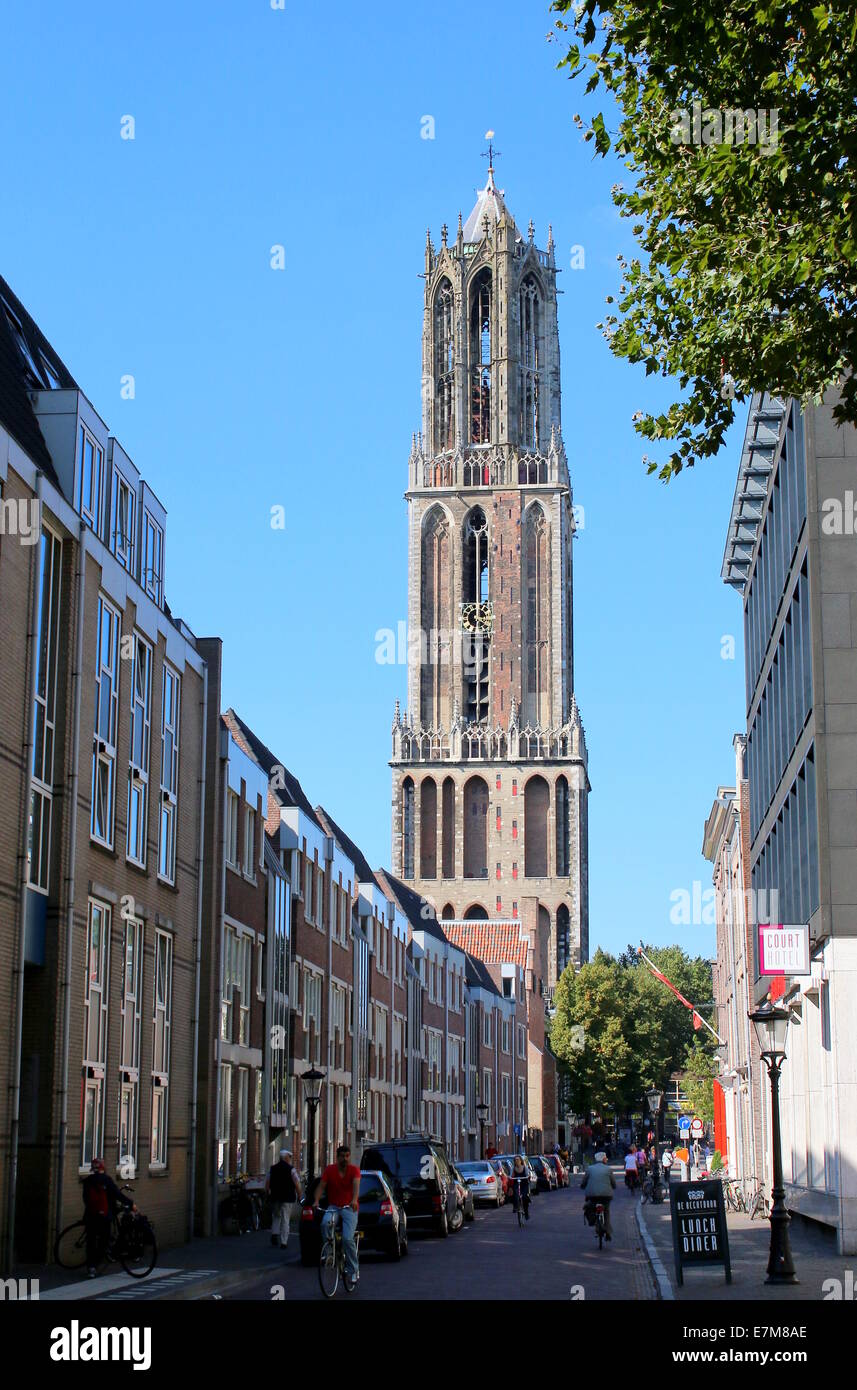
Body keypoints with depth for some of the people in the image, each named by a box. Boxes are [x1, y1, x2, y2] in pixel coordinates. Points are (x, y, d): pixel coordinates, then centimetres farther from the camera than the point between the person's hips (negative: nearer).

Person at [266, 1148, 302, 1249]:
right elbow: (297, 1184, -11)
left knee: (276, 1216, 22)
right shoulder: (290, 1169, -7)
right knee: (285, 1219, 1)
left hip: (275, 1198, 4)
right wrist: (299, 1196, 0)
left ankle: (274, 1233, 0)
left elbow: (267, 1184, 8)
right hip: (288, 1198, -4)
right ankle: (283, 1242, -2)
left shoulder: (273, 1169, 6)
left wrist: (268, 1194, 18)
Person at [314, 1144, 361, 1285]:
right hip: (333, 1207, 2)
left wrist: (354, 1200, -41)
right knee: (325, 1223, -32)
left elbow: (356, 1185, -22)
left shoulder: (354, 1169, -5)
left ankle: (353, 1270, 0)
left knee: (348, 1238, -16)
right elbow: (321, 1186, -7)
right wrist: (316, 1201, -25)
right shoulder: (330, 1170, 0)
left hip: (349, 1208, -2)